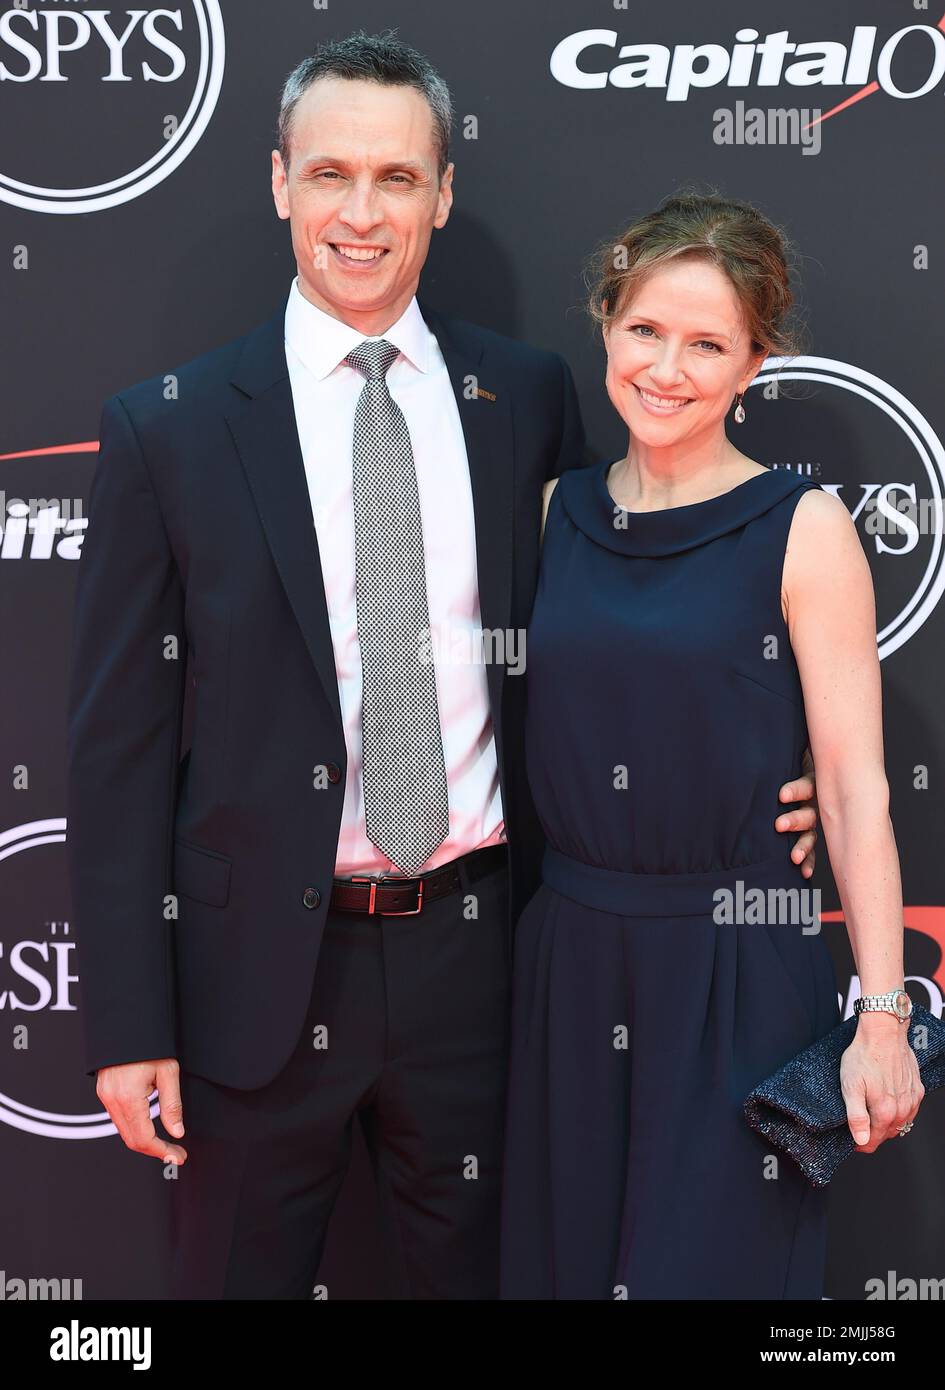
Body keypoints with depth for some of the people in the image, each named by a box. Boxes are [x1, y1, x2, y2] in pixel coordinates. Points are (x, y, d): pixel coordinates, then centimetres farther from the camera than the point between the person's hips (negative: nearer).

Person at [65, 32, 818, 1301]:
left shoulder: (530, 397, 2)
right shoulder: (168, 428, -5)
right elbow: (120, 741, -5)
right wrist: (128, 1021, -7)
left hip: (476, 948, 2)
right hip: (261, 965, -1)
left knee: (474, 1270, 19)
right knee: (242, 1271, 15)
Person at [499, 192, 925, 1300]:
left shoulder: (803, 528, -9)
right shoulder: (560, 511, 5)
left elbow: (856, 791, -9)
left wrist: (883, 1018, -13)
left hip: (736, 970, -4)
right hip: (566, 958, 5)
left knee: (709, 1259, 8)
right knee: (562, 1253, 16)